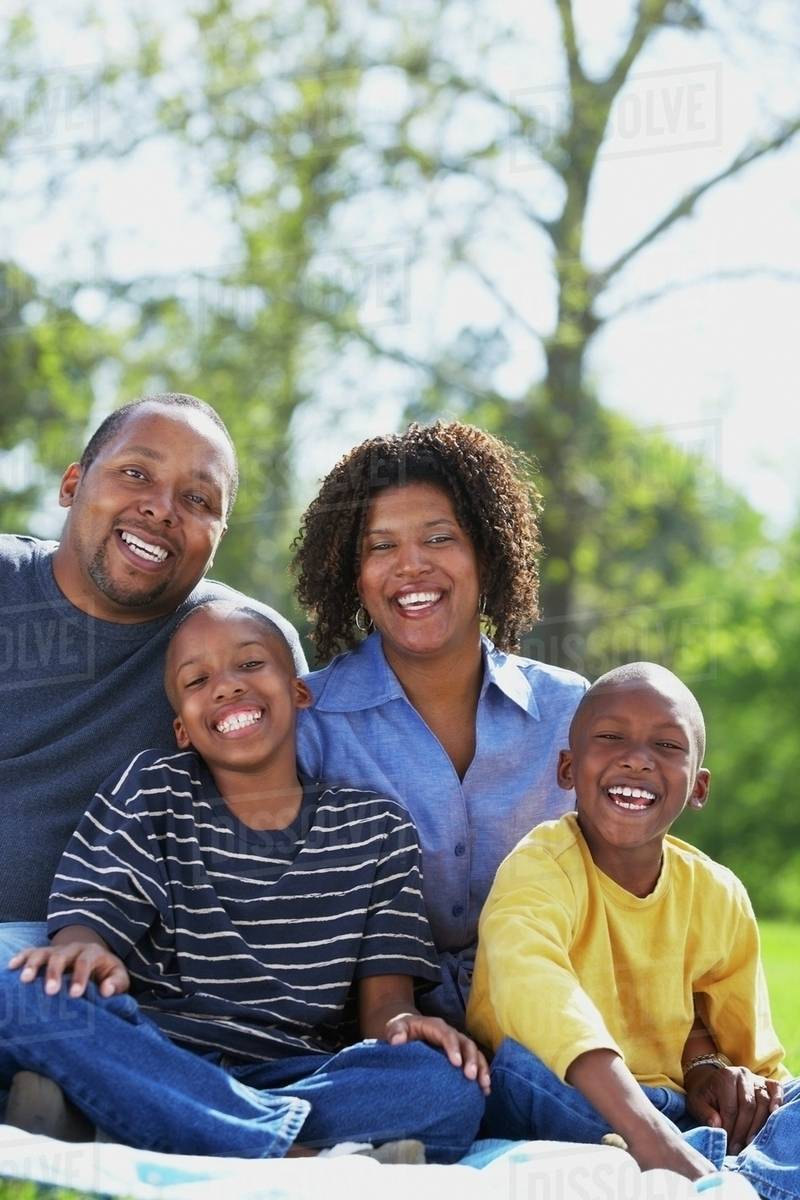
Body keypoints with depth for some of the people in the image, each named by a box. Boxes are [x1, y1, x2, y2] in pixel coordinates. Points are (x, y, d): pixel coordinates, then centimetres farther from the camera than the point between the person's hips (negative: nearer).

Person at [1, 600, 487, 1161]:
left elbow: (384, 994, 7)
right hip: (151, 1059, 0)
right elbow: (89, 915, 1)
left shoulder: (377, 829, 15)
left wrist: (401, 1022, -18)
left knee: (447, 1088, -31)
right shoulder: (151, 792, 14)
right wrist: (84, 953, -24)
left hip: (296, 1074, 0)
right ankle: (301, 1155, -34)